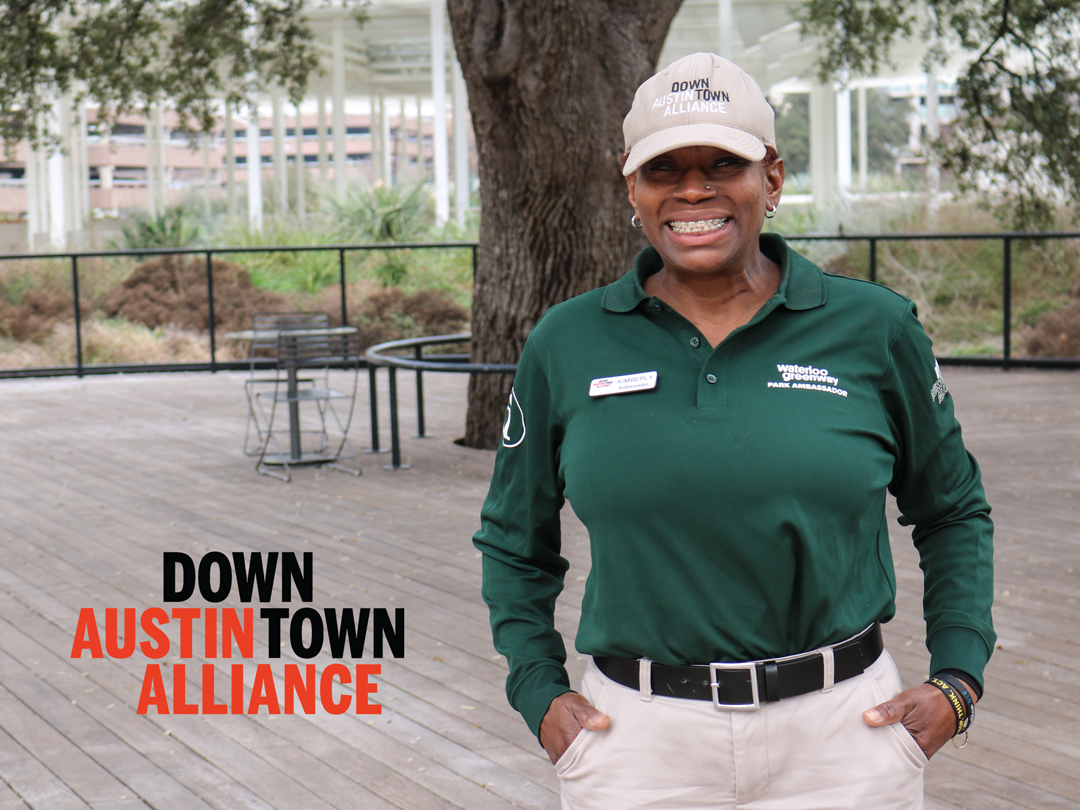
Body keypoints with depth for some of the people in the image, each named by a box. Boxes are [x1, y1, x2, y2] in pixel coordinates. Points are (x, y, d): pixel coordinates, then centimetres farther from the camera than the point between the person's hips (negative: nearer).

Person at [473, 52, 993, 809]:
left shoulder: (874, 329, -1)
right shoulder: (566, 347, 1)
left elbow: (953, 513, 12)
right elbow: (514, 540, 14)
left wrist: (958, 683, 2)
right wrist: (539, 695, 2)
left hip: (841, 738, 0)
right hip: (639, 744, 1)